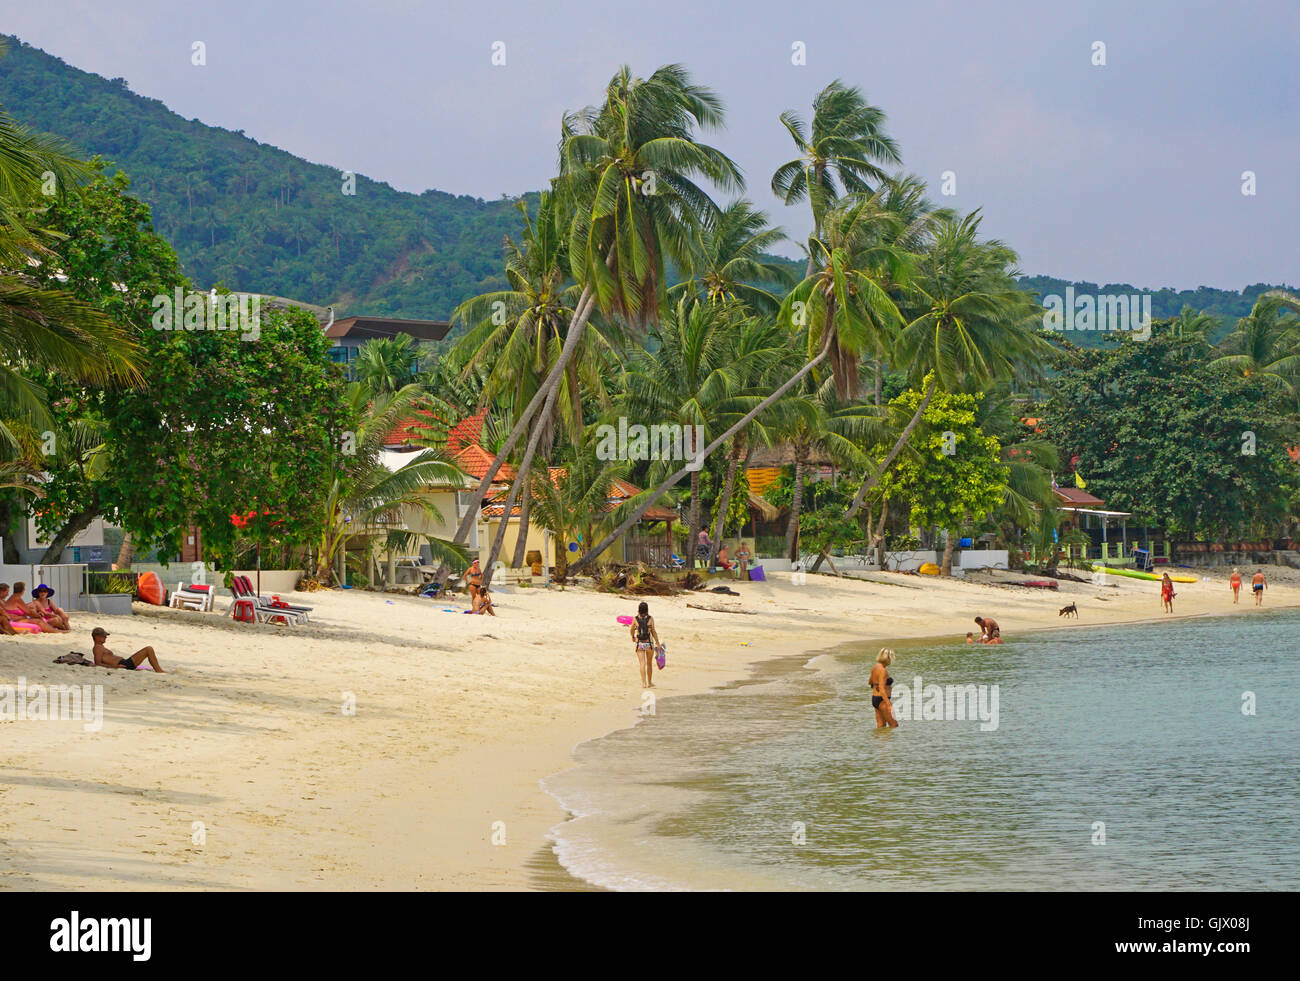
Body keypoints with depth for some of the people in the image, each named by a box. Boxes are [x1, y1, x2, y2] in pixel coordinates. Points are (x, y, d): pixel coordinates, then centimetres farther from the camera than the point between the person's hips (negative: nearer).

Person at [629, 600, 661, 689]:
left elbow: (632, 630, 10)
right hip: (649, 643, 0)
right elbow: (653, 632, -9)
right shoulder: (650, 618, -7)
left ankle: (644, 683, -13)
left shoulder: (635, 619, -3)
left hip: (639, 644, 0)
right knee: (649, 663, 16)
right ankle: (649, 682, 25)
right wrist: (658, 643, -3)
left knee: (642, 664, -2)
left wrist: (633, 637, 31)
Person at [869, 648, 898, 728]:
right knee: (894, 726, -1)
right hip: (882, 700, -9)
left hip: (874, 698, 9)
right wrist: (889, 705, -34)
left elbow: (870, 682, 21)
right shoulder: (883, 670, -22)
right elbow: (882, 689, -29)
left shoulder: (875, 667, 4)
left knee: (881, 727, 12)